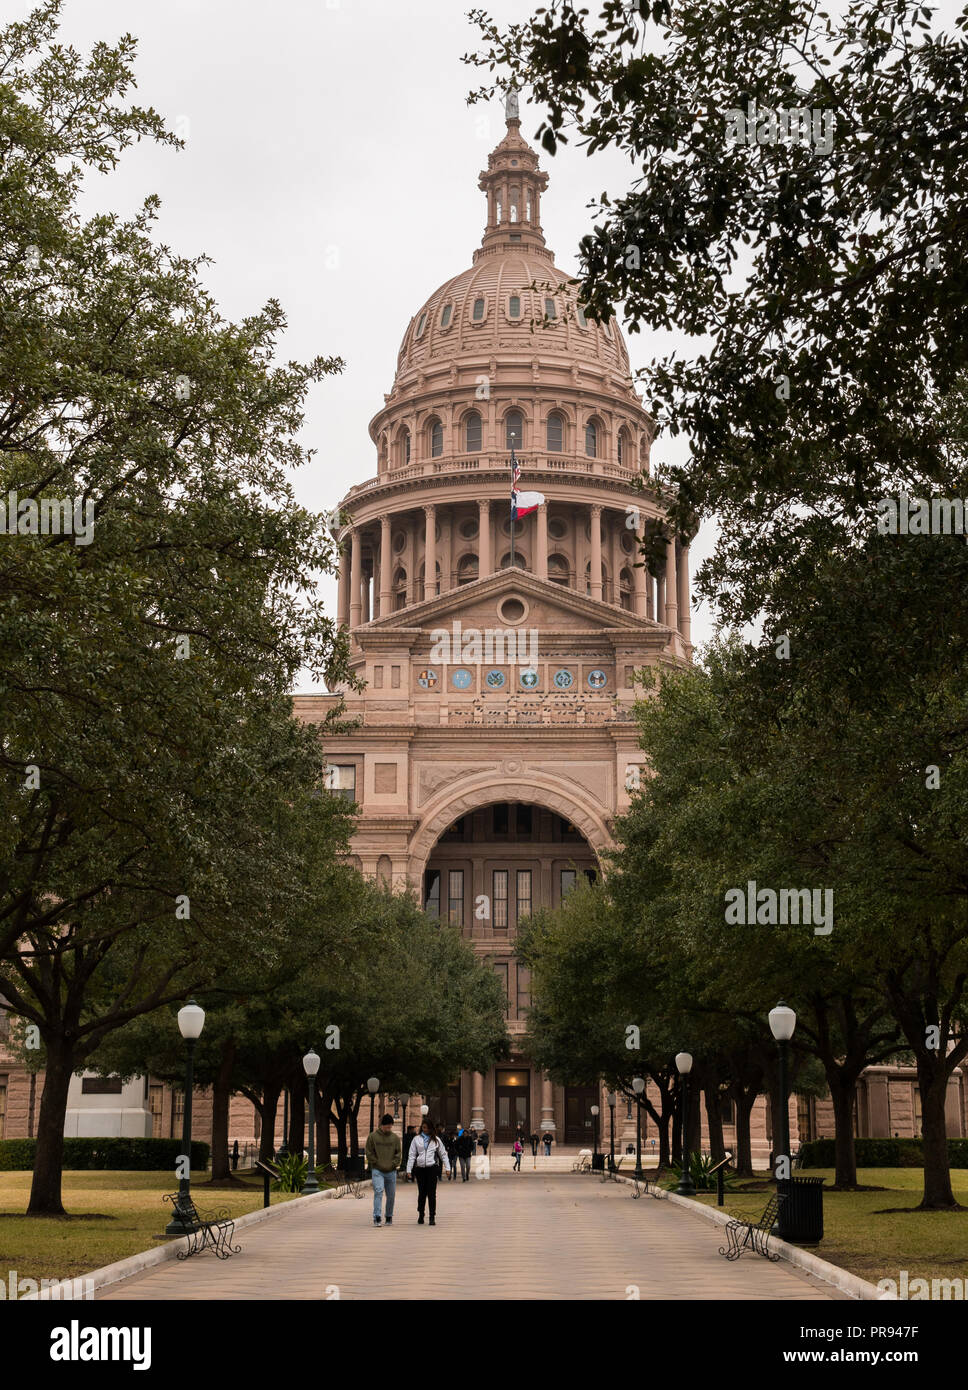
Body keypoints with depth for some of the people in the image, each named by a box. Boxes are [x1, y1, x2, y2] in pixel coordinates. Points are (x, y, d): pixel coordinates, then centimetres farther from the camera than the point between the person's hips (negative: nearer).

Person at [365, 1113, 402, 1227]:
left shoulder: (395, 1138, 6)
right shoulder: (372, 1136, -1)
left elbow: (399, 1153, 8)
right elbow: (369, 1152, 1)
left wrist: (394, 1164, -3)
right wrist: (377, 1163, -5)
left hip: (391, 1171, 3)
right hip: (377, 1170, -3)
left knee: (391, 1195, 8)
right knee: (378, 1192, -18)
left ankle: (389, 1217, 23)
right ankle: (376, 1217, -21)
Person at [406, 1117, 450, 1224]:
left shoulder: (435, 1140, 8)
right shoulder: (417, 1139, 7)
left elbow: (443, 1154, 12)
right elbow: (412, 1155, 7)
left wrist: (447, 1168, 5)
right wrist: (409, 1170, 1)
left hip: (432, 1168, -1)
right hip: (420, 1168, 1)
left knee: (432, 1193, -3)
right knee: (422, 1193, 7)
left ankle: (432, 1217, 1)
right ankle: (420, 1215, 19)